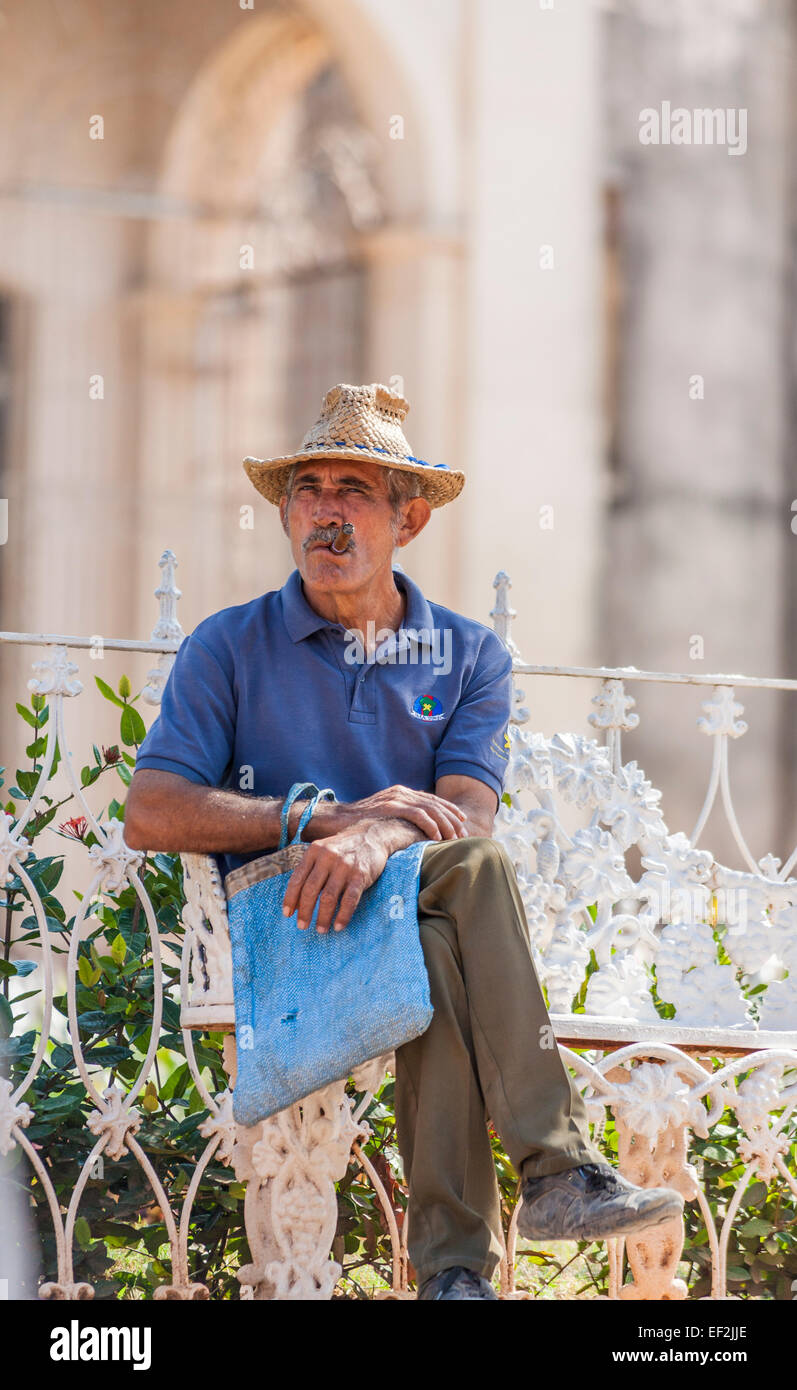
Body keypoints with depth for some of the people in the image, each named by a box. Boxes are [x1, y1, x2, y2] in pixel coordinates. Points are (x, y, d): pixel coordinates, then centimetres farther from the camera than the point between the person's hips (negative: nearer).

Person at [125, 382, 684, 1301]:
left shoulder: (470, 656, 14)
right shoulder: (229, 648, 9)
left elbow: (467, 818, -3)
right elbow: (150, 815, -3)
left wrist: (376, 840, -28)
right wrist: (329, 817, -13)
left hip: (422, 918, 2)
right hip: (287, 929, -2)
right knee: (469, 872, -33)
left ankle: (456, 1267, -41)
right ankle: (559, 1171, -41)